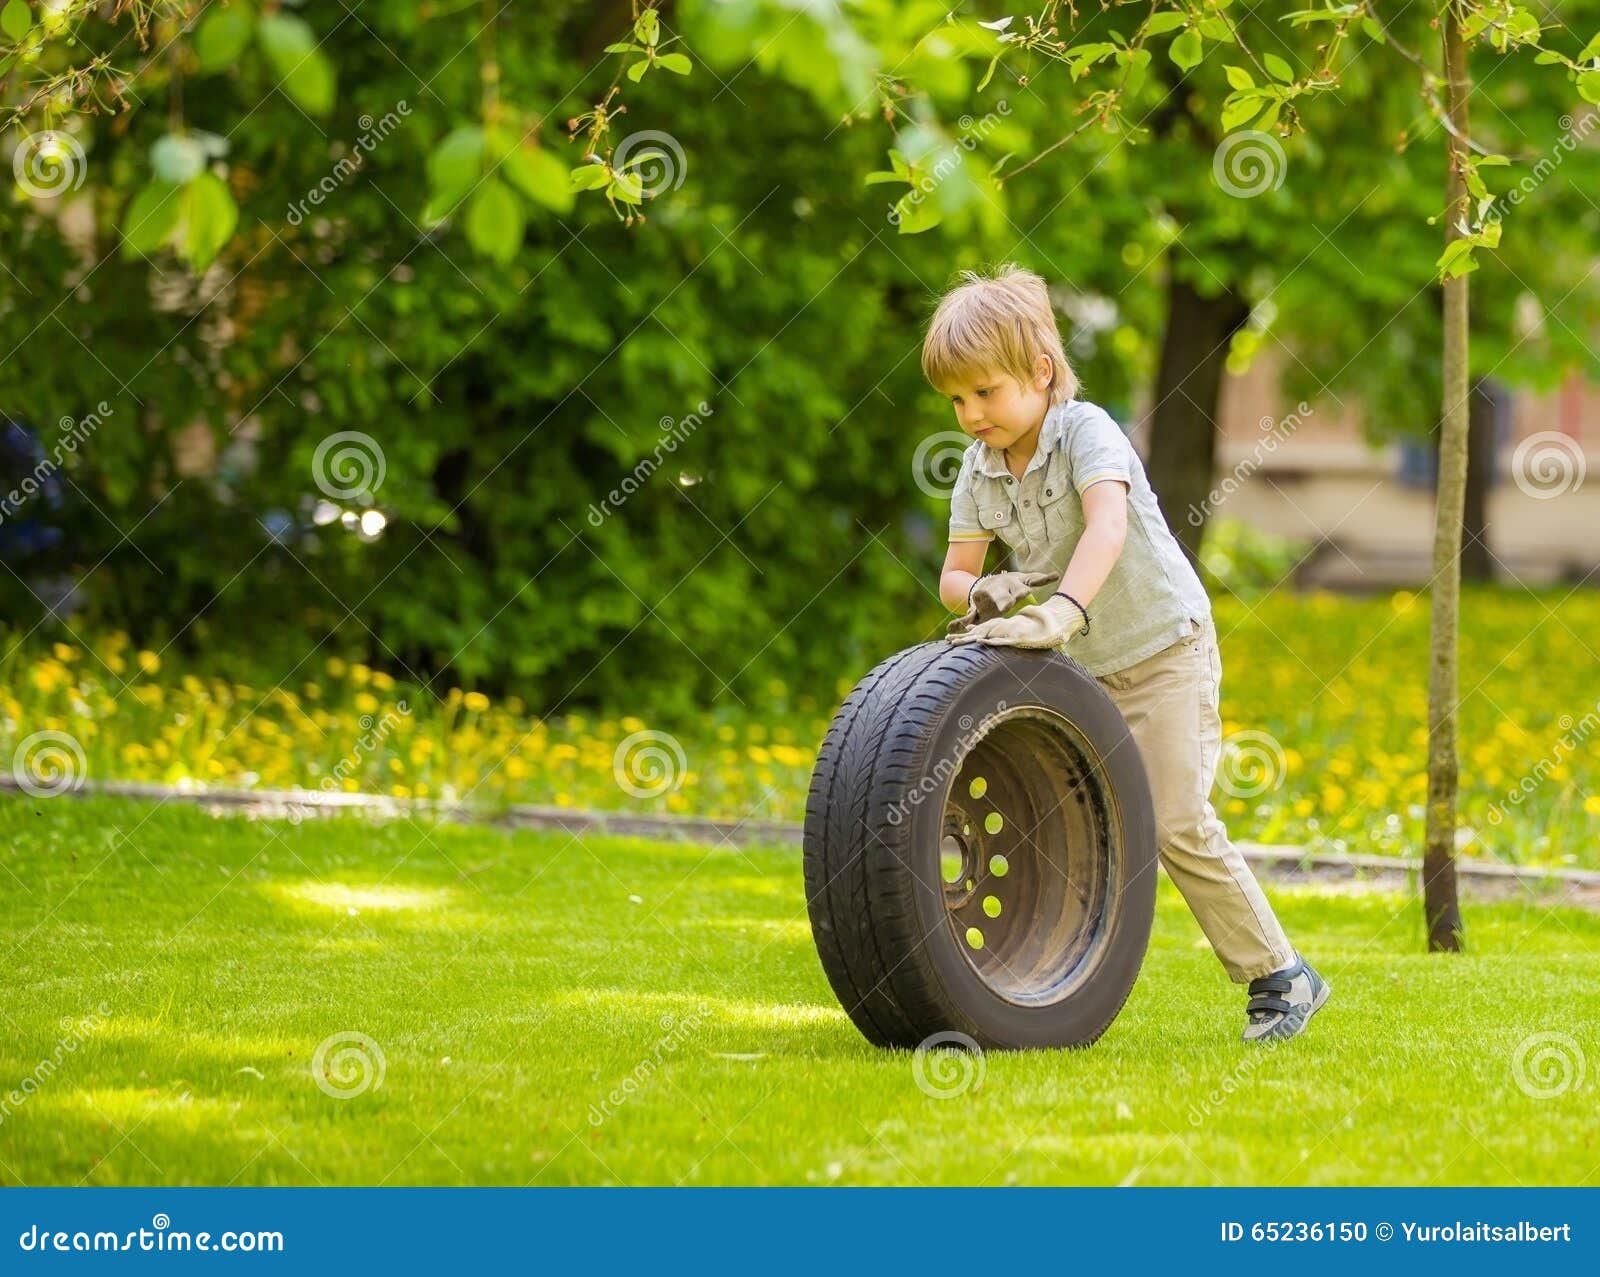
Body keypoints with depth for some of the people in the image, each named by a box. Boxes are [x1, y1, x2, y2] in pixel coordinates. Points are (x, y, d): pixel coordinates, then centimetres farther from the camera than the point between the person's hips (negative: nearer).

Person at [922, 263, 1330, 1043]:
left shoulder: (1086, 431, -21)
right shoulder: (980, 469, -1)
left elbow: (1107, 526, -38)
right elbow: (954, 574, 1)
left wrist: (1058, 613, -51)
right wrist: (979, 592, -24)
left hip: (1164, 650, -7)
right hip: (1081, 670, 7)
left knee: (1176, 823, -13)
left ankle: (1280, 977, -4)